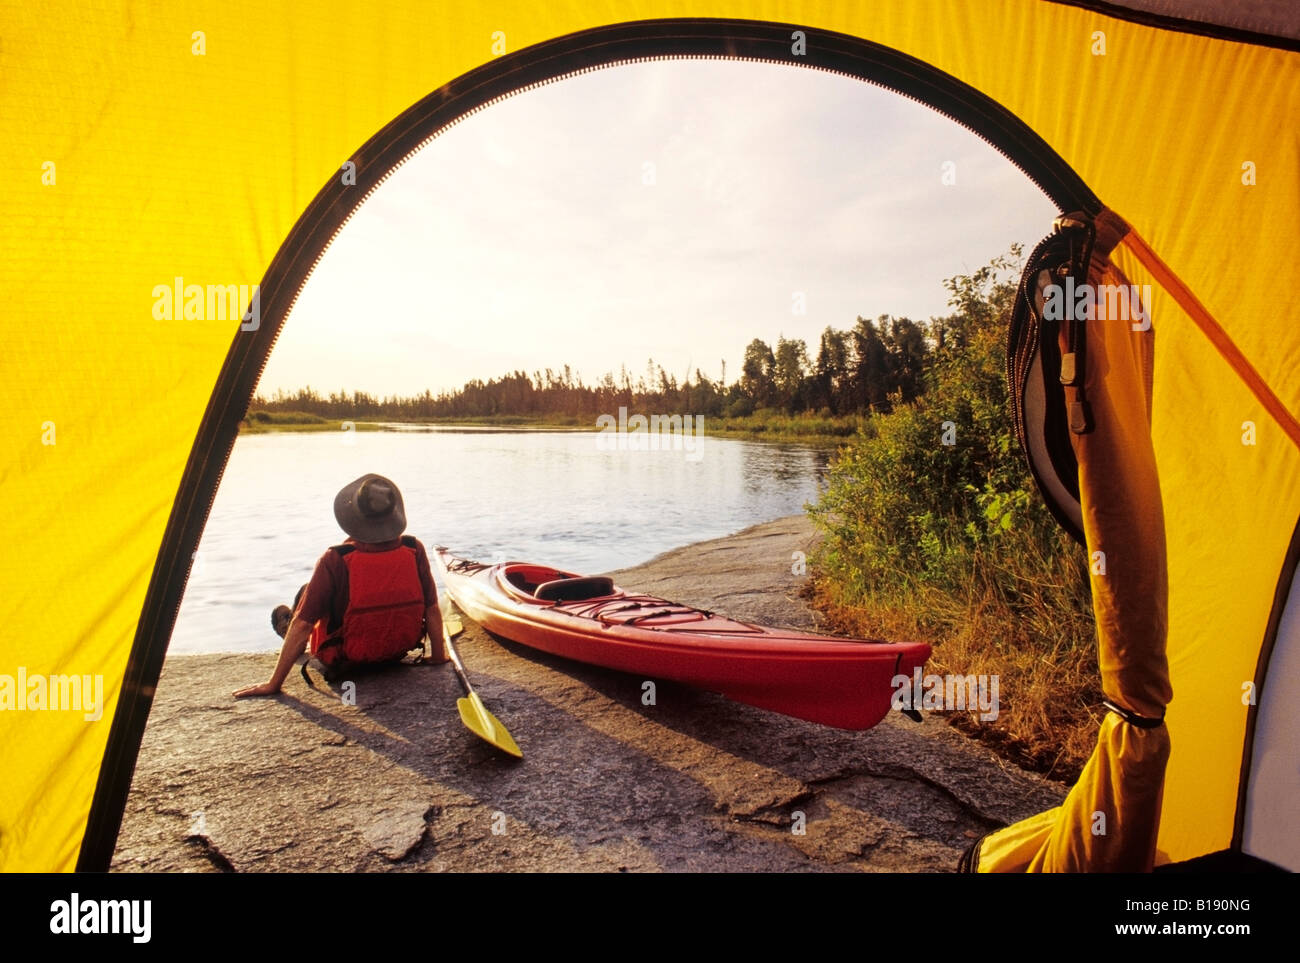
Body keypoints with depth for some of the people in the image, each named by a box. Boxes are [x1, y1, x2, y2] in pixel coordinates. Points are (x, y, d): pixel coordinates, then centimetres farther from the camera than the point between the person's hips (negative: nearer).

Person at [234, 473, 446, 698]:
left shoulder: (335, 560, -26)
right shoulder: (414, 549, -18)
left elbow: (302, 624, -22)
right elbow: (432, 609, -11)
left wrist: (274, 684, -13)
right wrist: (438, 655, 4)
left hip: (345, 660, -3)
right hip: (398, 652, 3)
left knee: (306, 593, 22)